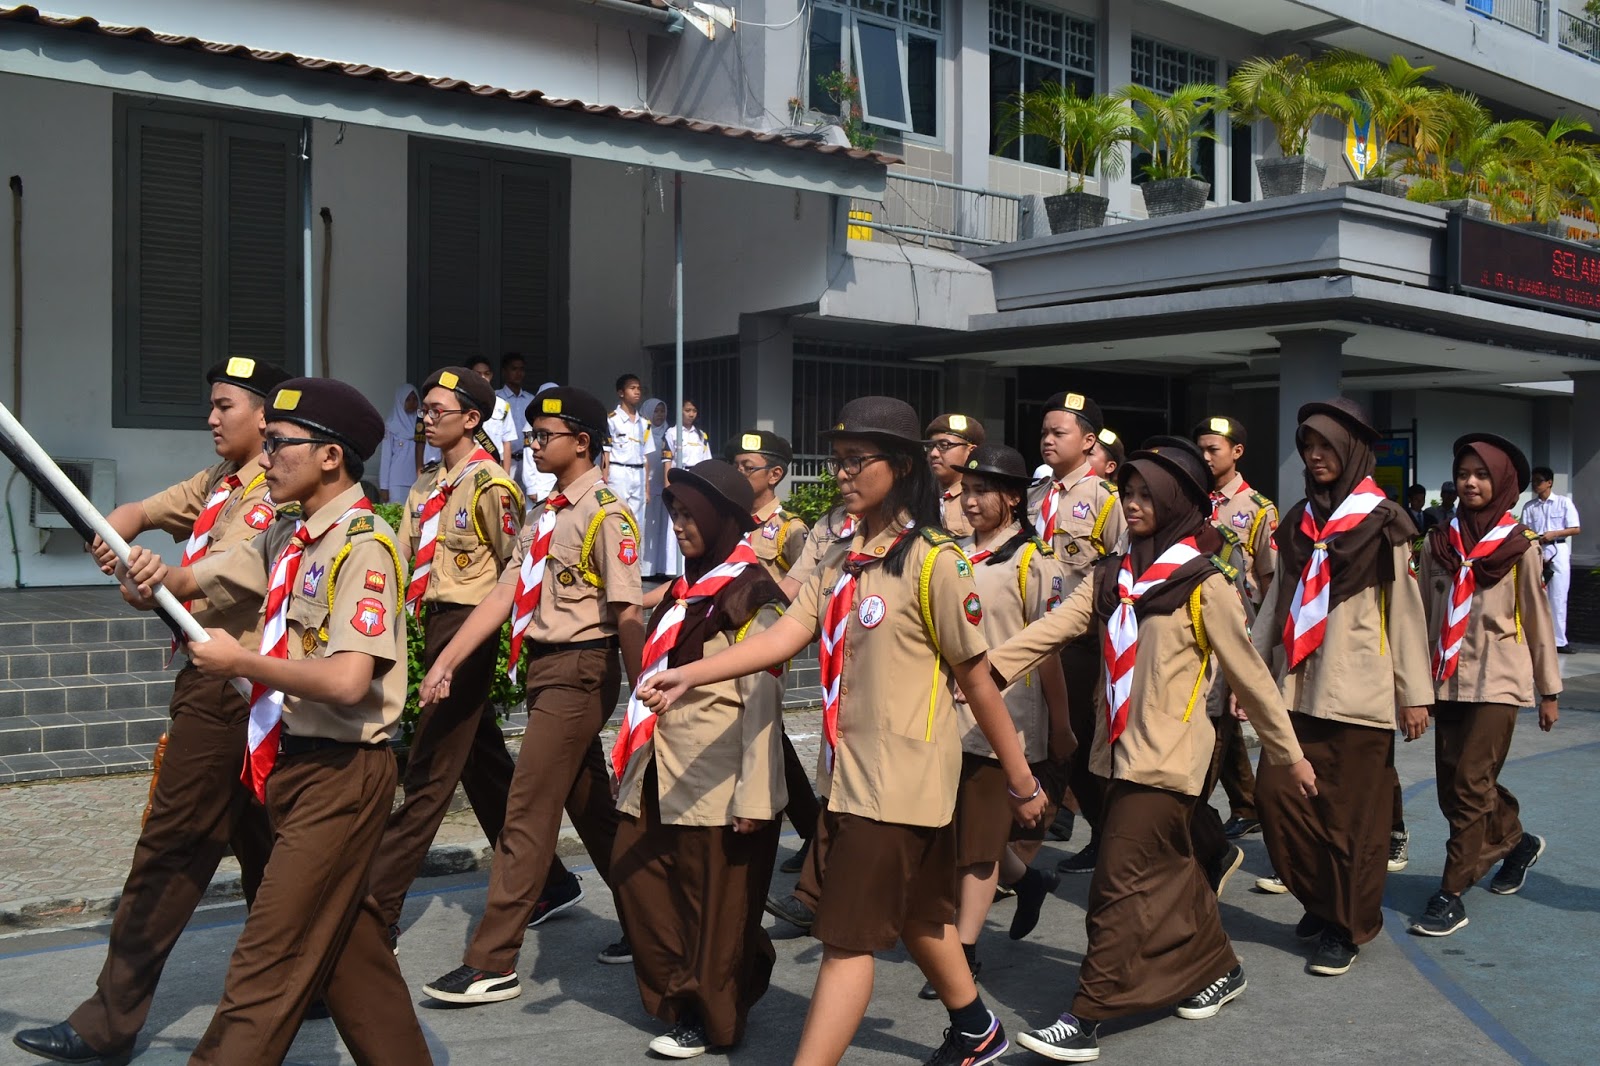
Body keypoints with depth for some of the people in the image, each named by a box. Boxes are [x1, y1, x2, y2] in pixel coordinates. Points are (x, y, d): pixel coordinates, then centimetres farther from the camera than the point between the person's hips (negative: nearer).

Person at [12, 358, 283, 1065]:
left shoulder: (278, 490, -13)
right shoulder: (216, 482, 17)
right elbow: (145, 510, 7)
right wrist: (114, 531, -16)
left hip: (227, 684, -10)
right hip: (211, 681, 10)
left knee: (169, 849, -5)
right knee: (255, 842, 15)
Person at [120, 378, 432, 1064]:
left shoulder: (363, 545, -18)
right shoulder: (287, 535, 10)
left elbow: (346, 681, -26)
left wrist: (240, 662, -16)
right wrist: (157, 575, -10)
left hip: (339, 773, -9)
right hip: (292, 763, 9)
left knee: (268, 963, -5)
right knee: (344, 944, 19)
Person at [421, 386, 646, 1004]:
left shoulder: (605, 513, -13)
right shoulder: (545, 516, 13)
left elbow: (627, 613, -16)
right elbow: (505, 594, 9)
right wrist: (445, 663, 3)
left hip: (579, 672, -9)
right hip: (545, 669, 9)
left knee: (527, 813, -8)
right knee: (591, 808, 16)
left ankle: (493, 964, -2)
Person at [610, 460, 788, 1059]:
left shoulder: (749, 599, -11)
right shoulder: (687, 591, 14)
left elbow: (761, 704, -16)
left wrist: (753, 798, -19)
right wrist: (631, 761, 18)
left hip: (714, 782, -8)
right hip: (659, 775, 8)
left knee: (715, 902, 3)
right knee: (635, 873, 10)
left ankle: (711, 1018, 20)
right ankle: (678, 993, 27)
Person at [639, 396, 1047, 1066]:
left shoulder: (933, 561, -13)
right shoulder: (841, 558, 8)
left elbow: (977, 678, -10)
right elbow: (785, 636, -3)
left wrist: (1021, 781, -3)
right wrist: (689, 676, -15)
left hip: (902, 778, -7)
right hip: (848, 772, 7)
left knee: (848, 937, -5)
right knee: (918, 916, 21)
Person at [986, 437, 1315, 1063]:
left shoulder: (1203, 585, -9)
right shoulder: (1111, 578, 8)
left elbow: (1248, 674, -4)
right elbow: (1049, 632, -3)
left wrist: (1288, 754, 1)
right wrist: (985, 669, -17)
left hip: (1168, 757, -6)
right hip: (1122, 752, 6)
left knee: (1121, 883, -7)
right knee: (1170, 873, 17)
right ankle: (1218, 970, 37)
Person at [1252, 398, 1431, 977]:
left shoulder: (1381, 522, -1)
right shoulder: (1298, 521, 13)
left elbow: (1405, 609, -3)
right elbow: (1276, 601, 15)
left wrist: (1415, 693, -5)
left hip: (1358, 689, -5)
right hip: (1300, 685, 5)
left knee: (1351, 810, 0)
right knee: (1276, 792, -2)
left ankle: (1348, 924, 15)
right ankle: (1324, 899, 19)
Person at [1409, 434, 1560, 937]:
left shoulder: (1520, 547, -2)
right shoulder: (1440, 544, 7)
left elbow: (1538, 619, 1)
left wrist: (1549, 691, 3)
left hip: (1497, 681, -4)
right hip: (1448, 680, 5)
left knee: (1471, 784, -9)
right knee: (1453, 786, 9)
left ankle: (1451, 895, -2)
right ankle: (1516, 841, 35)